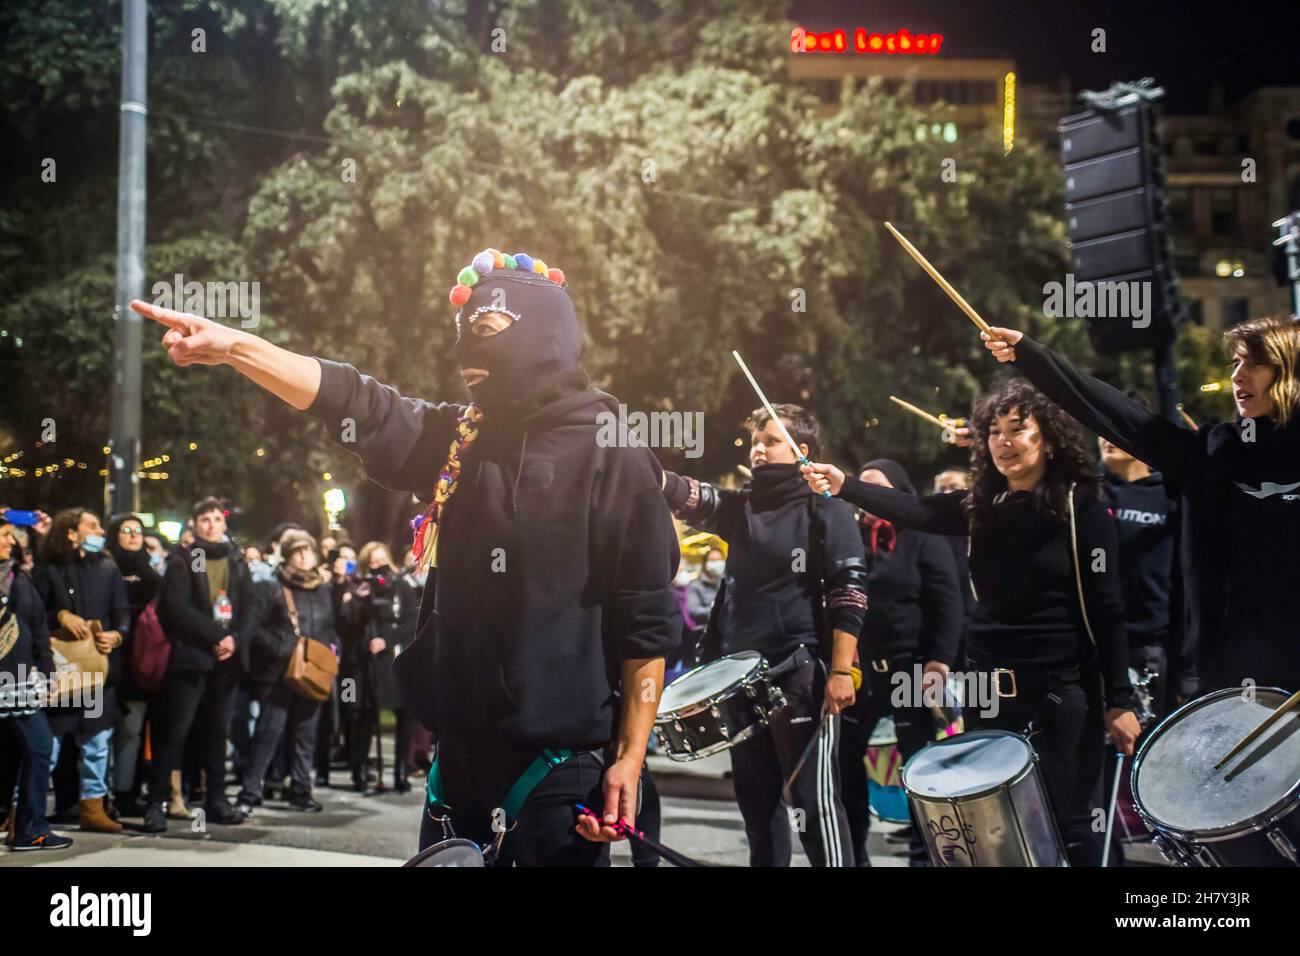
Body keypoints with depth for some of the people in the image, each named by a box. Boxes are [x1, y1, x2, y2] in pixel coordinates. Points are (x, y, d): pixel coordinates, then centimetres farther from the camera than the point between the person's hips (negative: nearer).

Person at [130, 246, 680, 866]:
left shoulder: (611, 460, -8)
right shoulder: (455, 440, 9)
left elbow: (646, 623, -9)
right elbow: (352, 401, -1)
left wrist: (629, 758, -12)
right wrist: (231, 346, -14)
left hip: (560, 766, -6)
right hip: (460, 756, 6)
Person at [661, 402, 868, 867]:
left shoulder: (826, 509, -3)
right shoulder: (739, 507, 13)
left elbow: (849, 593, -9)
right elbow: (682, 493, -1)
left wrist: (841, 670, -17)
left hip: (802, 674, -7)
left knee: (814, 799, -7)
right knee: (756, 799, 13)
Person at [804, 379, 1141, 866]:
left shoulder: (1082, 509, -8)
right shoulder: (982, 507, 6)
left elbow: (1106, 611, -9)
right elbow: (915, 510, -9)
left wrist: (1119, 700, -11)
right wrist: (844, 486, -25)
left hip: (1062, 689, -5)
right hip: (989, 689, 5)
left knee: (1070, 822, 2)